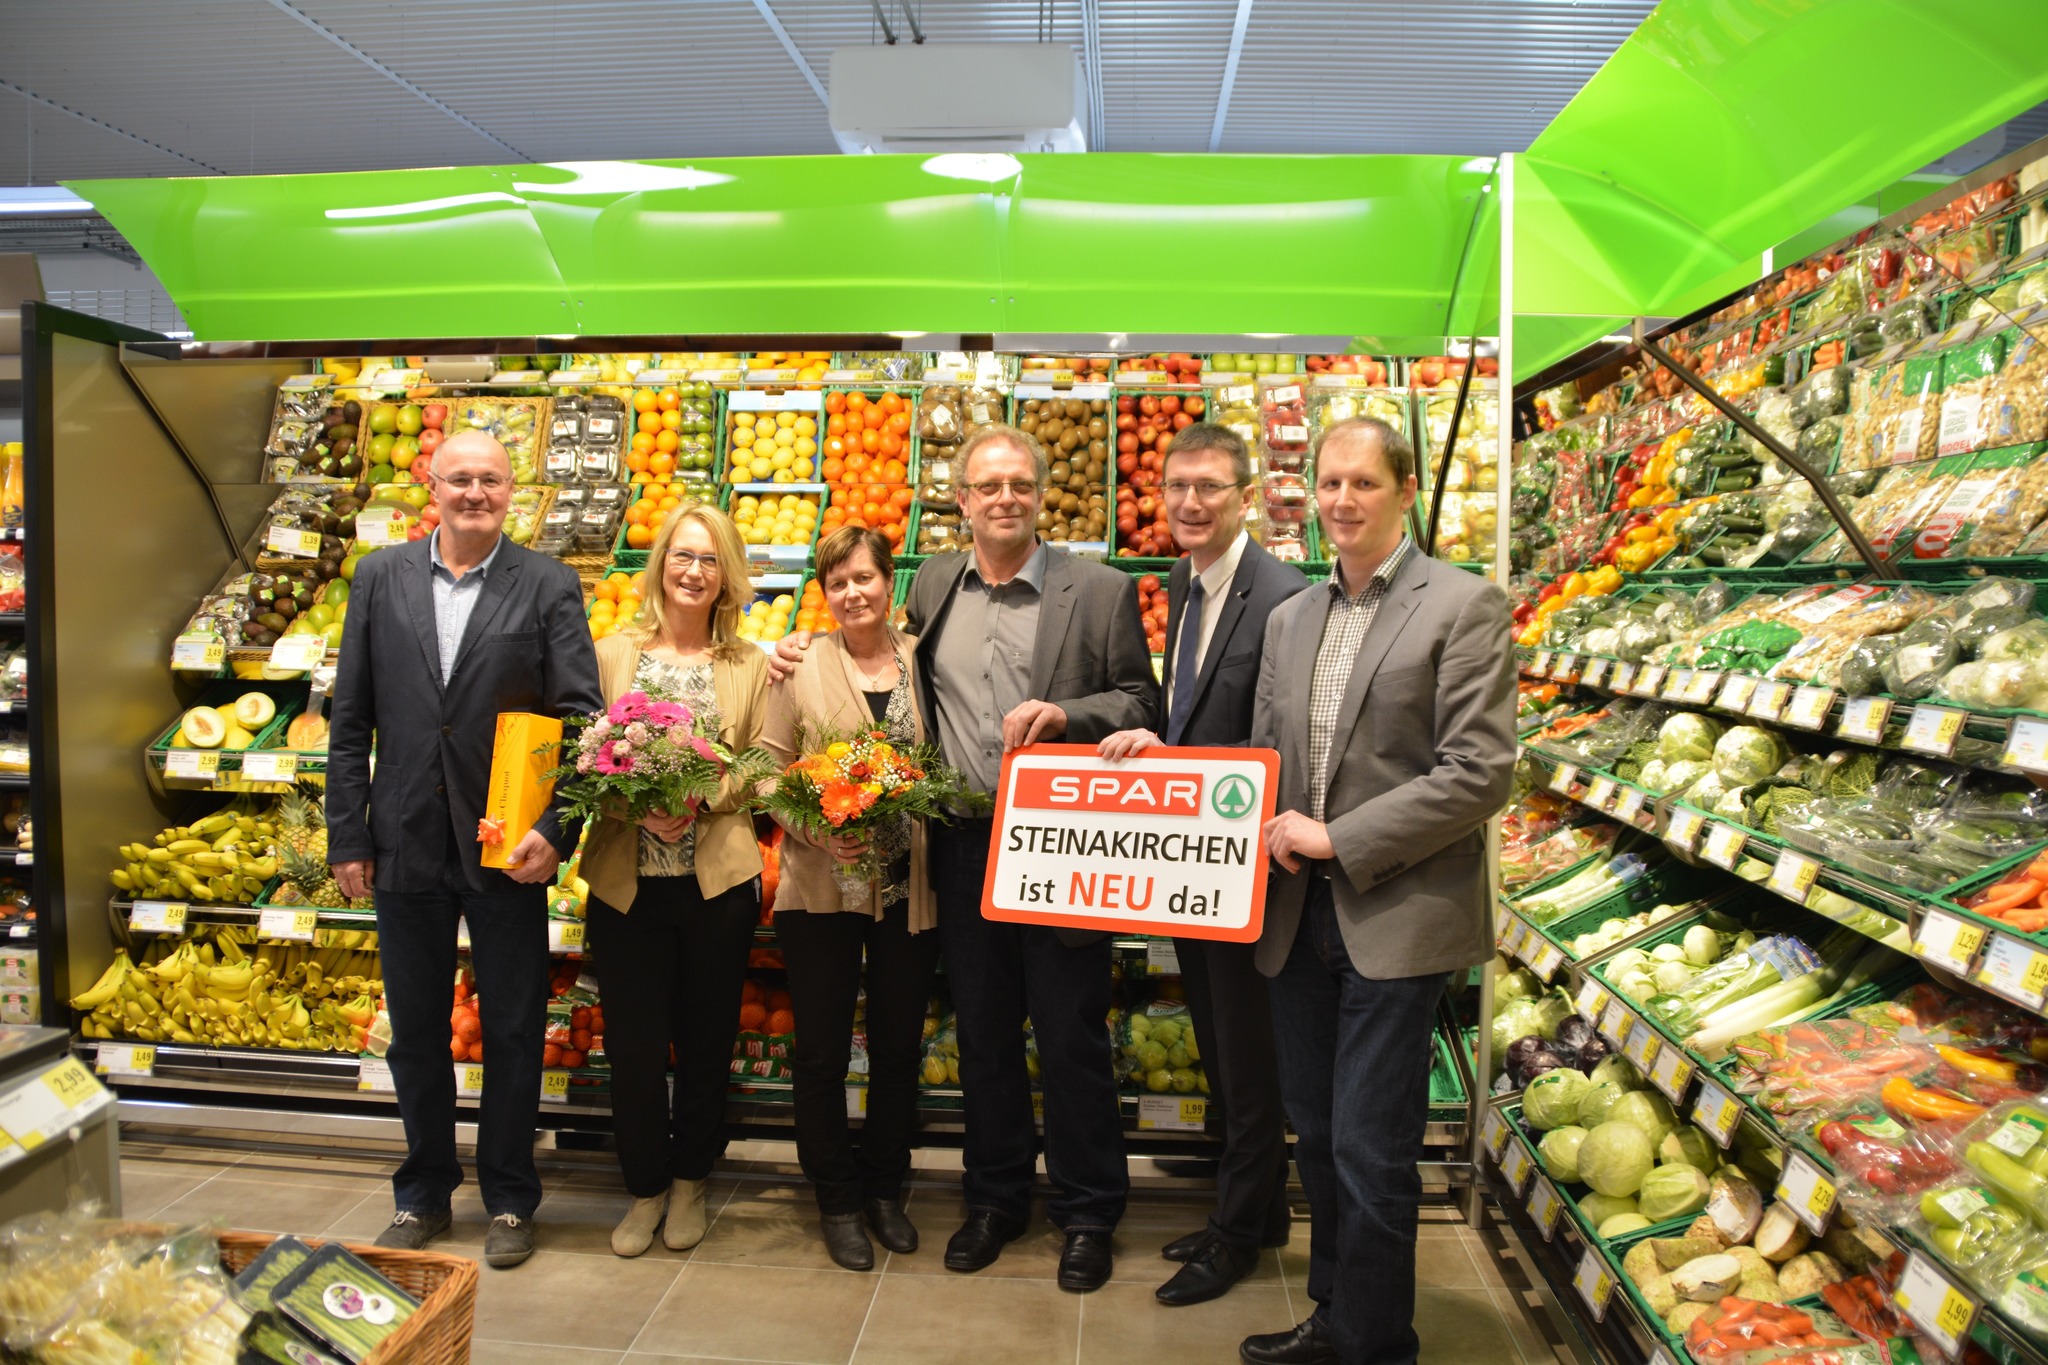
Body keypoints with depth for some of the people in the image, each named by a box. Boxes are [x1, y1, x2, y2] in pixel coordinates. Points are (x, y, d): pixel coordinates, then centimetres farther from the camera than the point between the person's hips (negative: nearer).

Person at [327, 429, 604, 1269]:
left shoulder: (548, 586, -3)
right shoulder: (381, 577, 5)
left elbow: (580, 718, -6)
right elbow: (351, 719, 5)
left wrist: (557, 830, -16)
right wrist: (347, 837, 1)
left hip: (507, 846, -2)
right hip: (406, 843, 3)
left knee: (514, 1031, 9)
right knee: (415, 1031, 16)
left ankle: (509, 1199, 27)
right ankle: (423, 1193, 35)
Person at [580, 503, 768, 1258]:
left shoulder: (750, 666, 6)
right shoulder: (612, 654, 7)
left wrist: (701, 799, -16)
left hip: (718, 880, 0)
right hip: (627, 881, 0)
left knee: (705, 1040, 11)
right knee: (633, 1044, 5)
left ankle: (688, 1180, 32)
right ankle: (646, 1187, 27)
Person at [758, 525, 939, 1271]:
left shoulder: (925, 661, 3)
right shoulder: (801, 667, -1)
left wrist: (923, 807, -7)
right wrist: (817, 829, -17)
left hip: (909, 888, 2)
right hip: (822, 886, -1)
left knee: (899, 1045, 13)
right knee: (822, 1049, 8)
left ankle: (885, 1188, 34)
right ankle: (837, 1201, 28)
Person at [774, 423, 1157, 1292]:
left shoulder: (1101, 592, -3)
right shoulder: (932, 586, 9)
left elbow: (1140, 701, -3)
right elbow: (916, 690, 21)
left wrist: (1063, 714, -19)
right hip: (964, 849, 4)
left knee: (1071, 1037, 6)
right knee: (982, 1033, 15)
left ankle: (1086, 1213, 25)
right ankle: (995, 1197, 34)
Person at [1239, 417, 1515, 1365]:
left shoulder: (1464, 606, -6)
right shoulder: (1290, 619, 13)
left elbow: (1480, 774, -13)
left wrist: (1338, 841, -14)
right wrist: (1271, 833, -5)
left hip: (1397, 916, -6)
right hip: (1300, 914, 6)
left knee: (1370, 1152, 0)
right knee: (1316, 1138, 17)